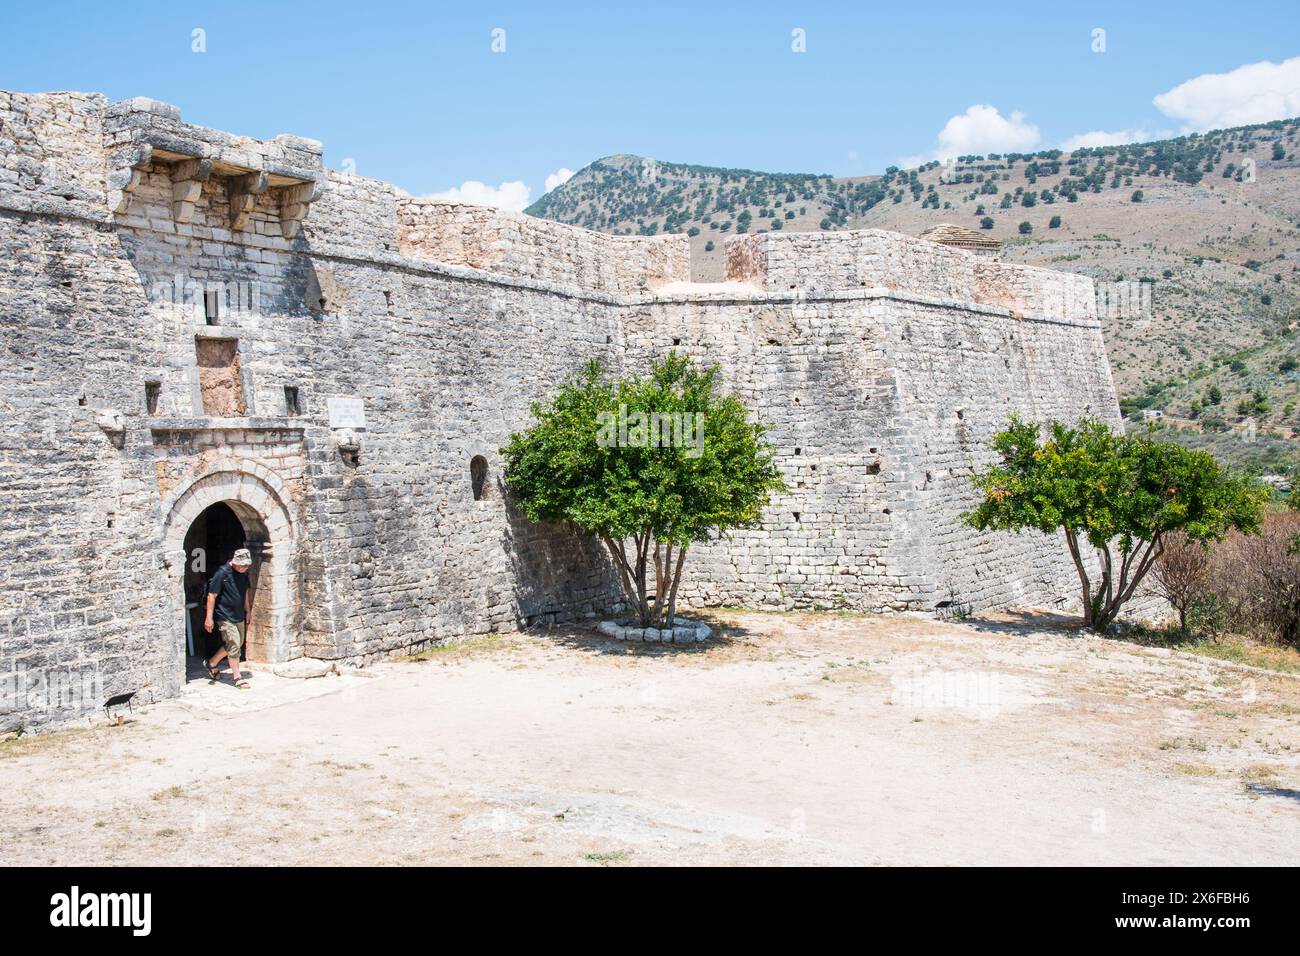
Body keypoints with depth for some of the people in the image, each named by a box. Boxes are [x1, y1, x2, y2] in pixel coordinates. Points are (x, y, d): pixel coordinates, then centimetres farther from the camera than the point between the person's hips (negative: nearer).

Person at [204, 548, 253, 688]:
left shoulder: (244, 573, 2)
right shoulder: (222, 573, -19)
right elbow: (212, 595, -16)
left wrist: (247, 611, 18)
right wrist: (209, 617, -16)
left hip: (238, 615, 8)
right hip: (225, 616, -8)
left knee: (238, 643, 16)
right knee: (234, 645, -7)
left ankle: (212, 664, 33)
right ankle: (237, 677, 3)